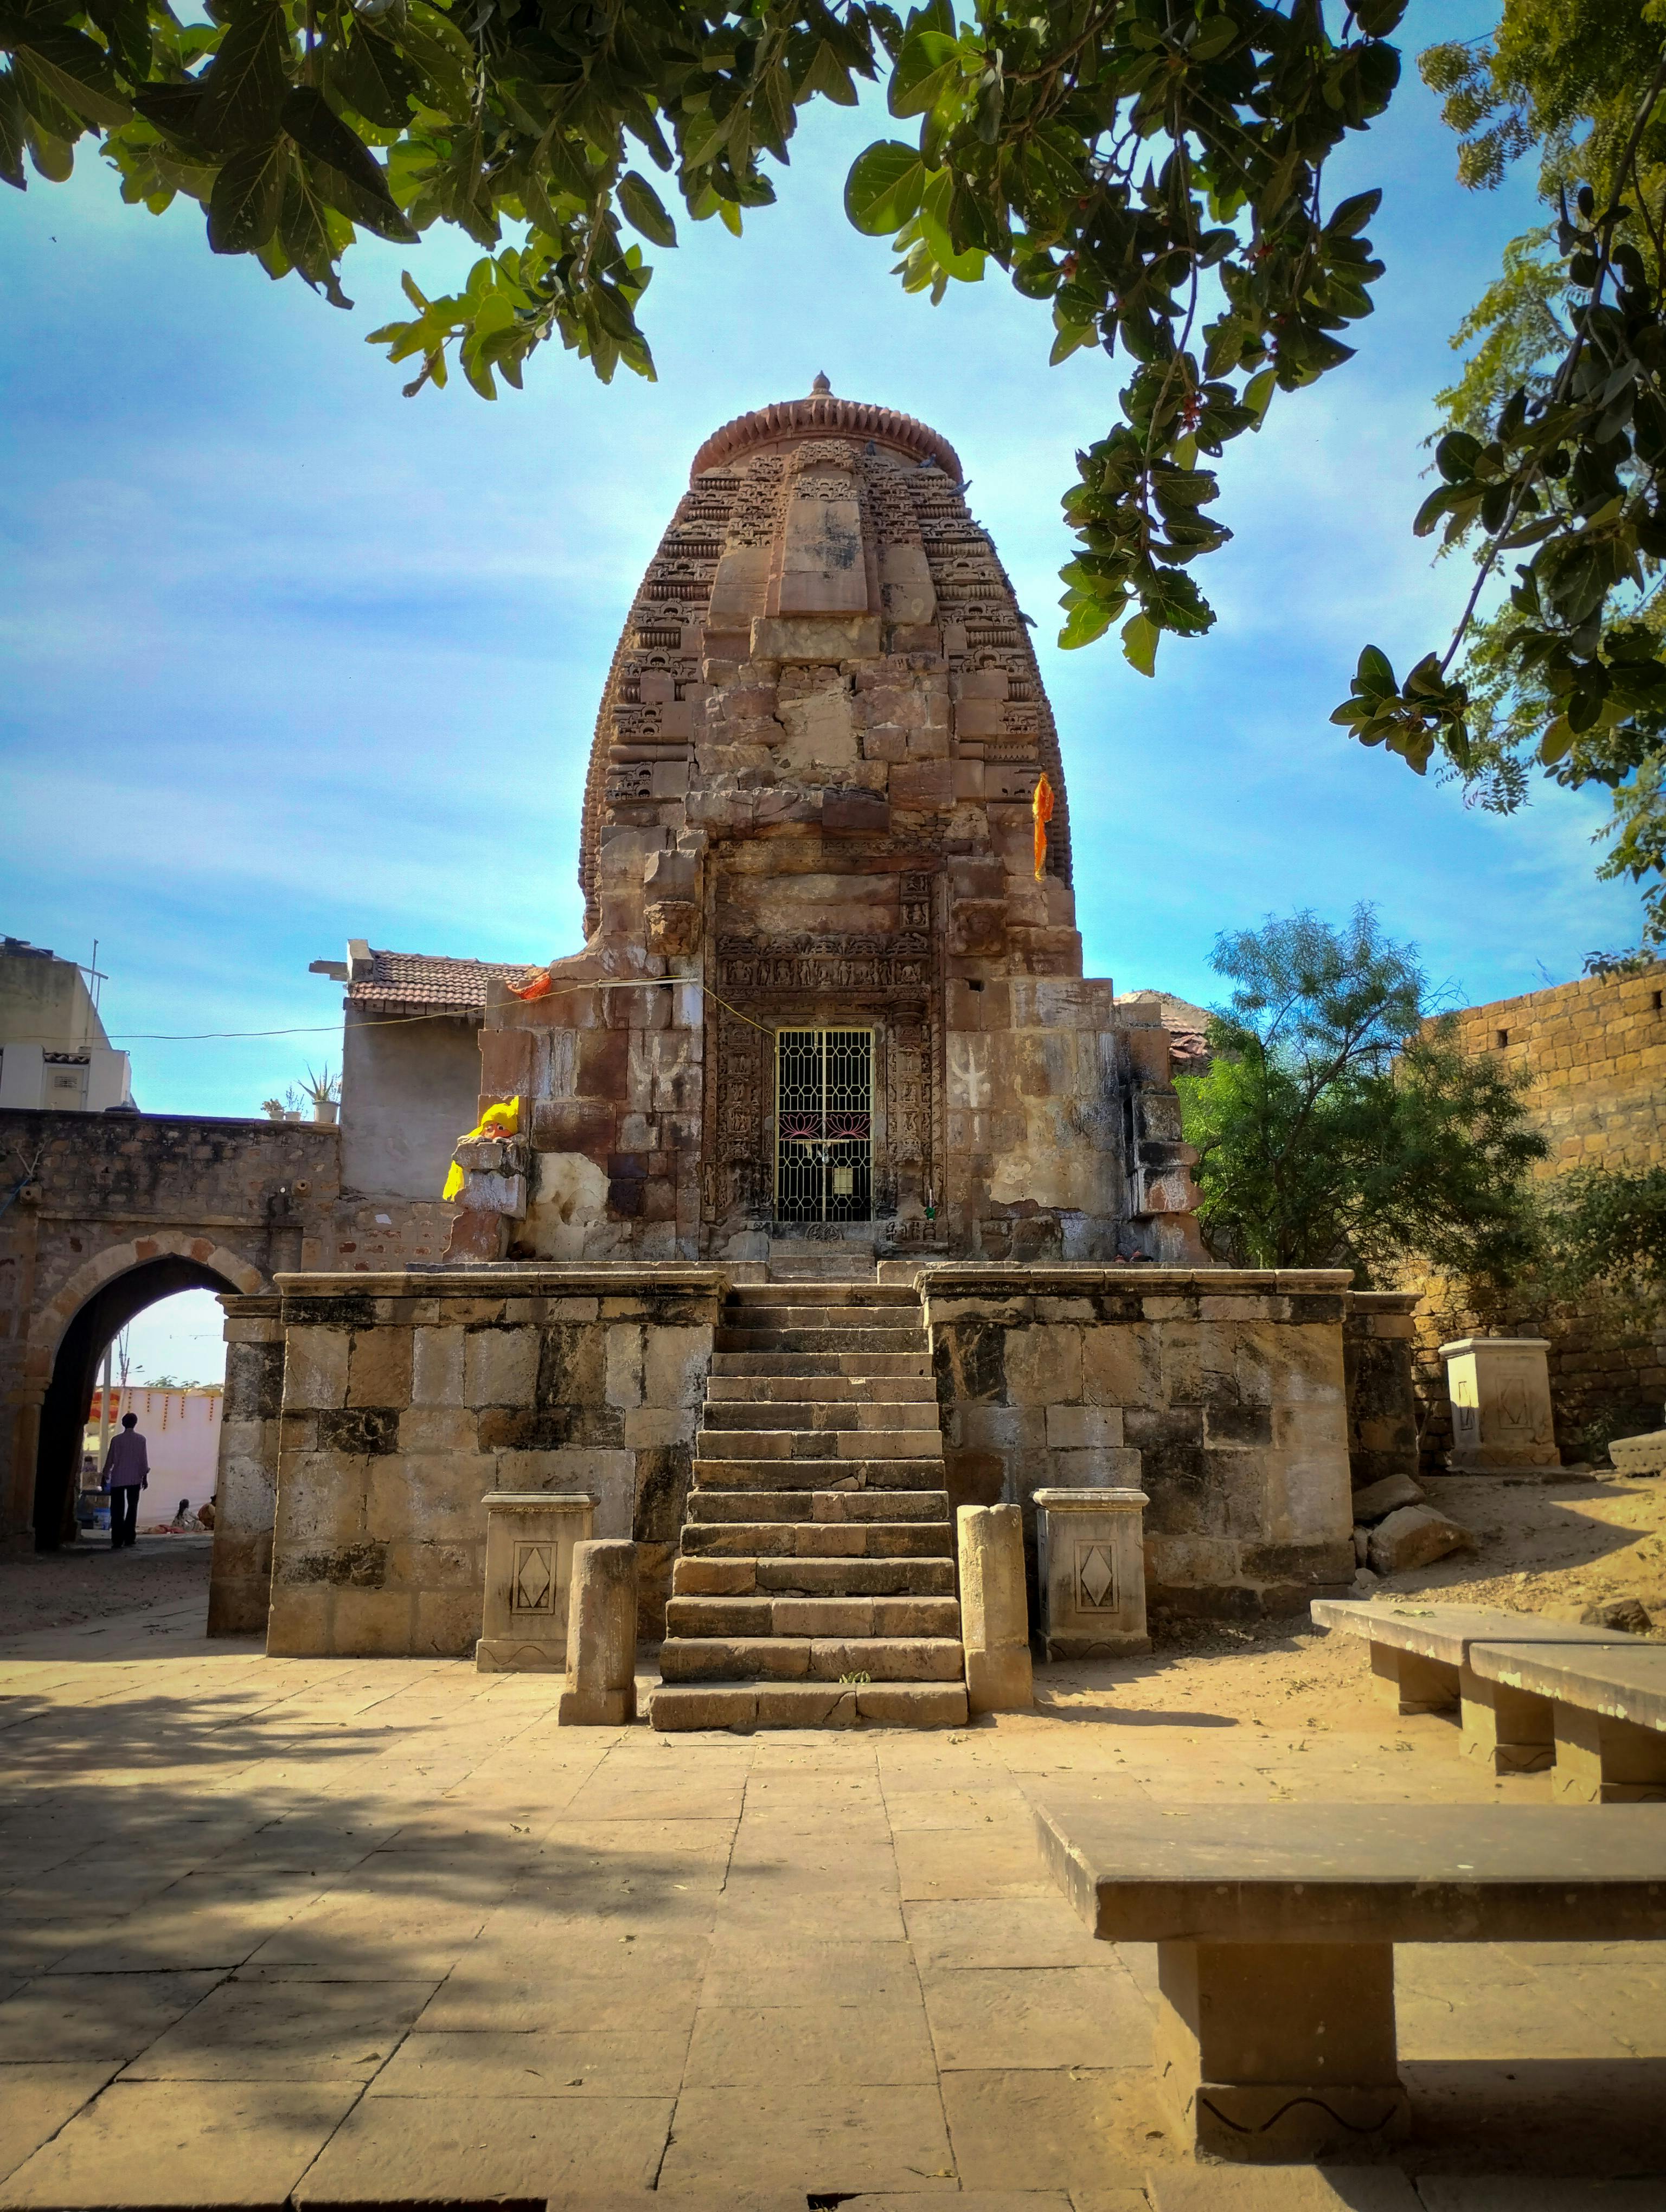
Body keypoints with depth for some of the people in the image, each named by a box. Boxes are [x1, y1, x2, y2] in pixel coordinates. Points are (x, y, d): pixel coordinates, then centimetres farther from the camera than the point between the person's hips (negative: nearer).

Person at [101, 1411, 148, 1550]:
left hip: (118, 1479, 0)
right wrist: (145, 1476, 8)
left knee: (118, 1510, 1)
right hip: (135, 1479, 0)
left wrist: (106, 1476, 14)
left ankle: (117, 1541, -6)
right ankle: (129, 1538, 6)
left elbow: (110, 1460, 2)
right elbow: (144, 1459, -1)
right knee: (132, 1508, 10)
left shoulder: (116, 1440, -1)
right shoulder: (141, 1439, -1)